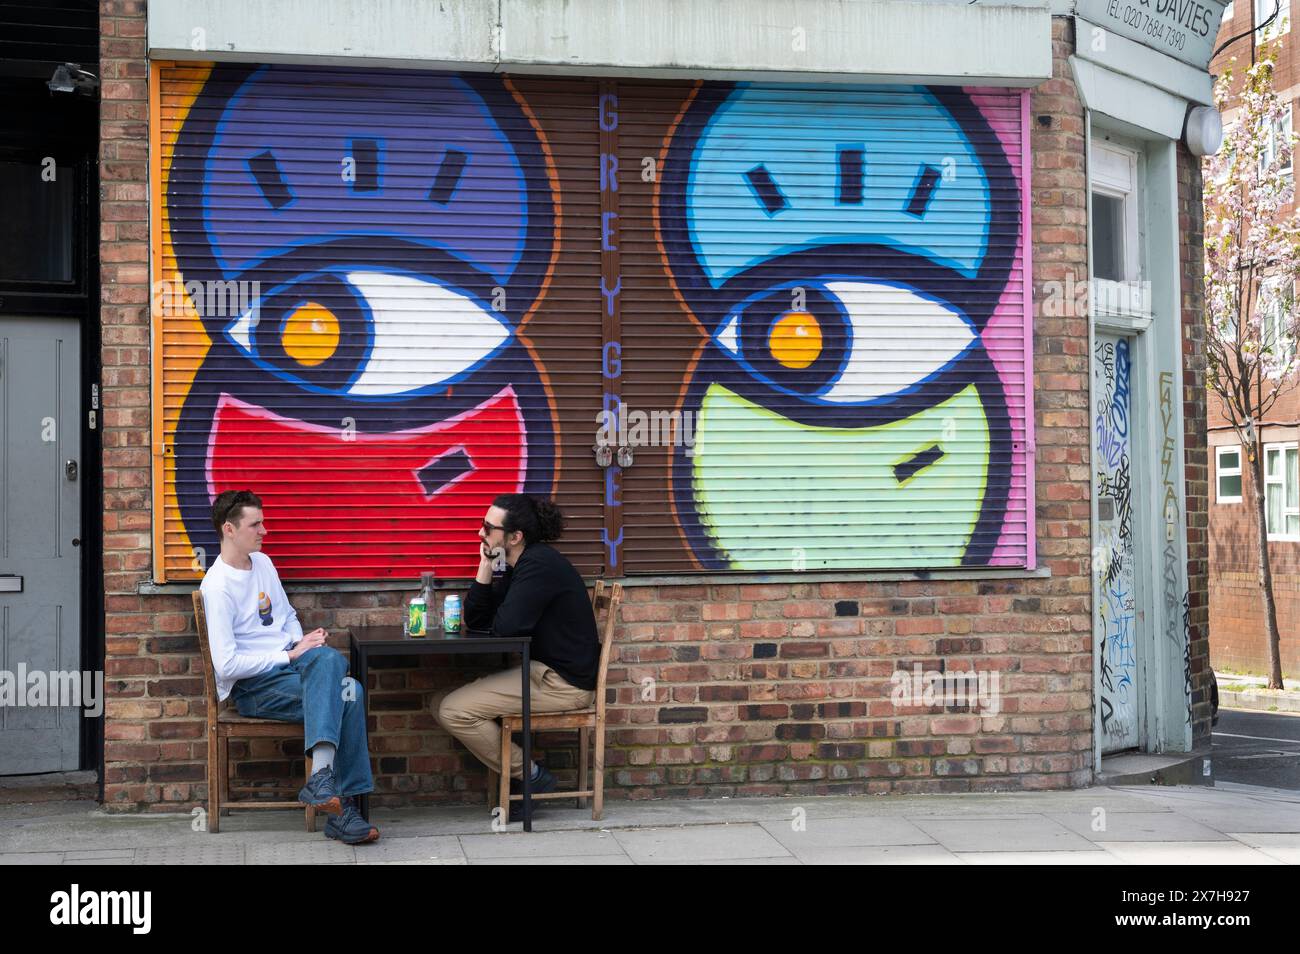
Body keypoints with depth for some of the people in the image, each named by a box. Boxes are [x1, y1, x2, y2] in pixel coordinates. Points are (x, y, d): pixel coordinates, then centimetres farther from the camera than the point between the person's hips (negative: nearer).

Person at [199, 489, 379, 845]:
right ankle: (341, 806, -27)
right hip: (251, 685, -7)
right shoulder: (218, 586, -12)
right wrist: (291, 655, -16)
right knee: (345, 693, -26)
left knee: (329, 660, -28)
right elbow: (226, 665, -19)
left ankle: (322, 777, -36)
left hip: (288, 660, 7)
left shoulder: (263, 562, 13)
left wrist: (301, 642, 3)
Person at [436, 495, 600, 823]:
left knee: (454, 712, -14)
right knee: (447, 701, 13)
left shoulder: (539, 565, -18)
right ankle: (520, 779, 10)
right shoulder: (518, 567, 13)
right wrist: (485, 566, 0)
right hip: (545, 673, 11)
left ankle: (529, 776, -1)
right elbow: (474, 620, 12)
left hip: (563, 682, -11)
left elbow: (505, 626, -24)